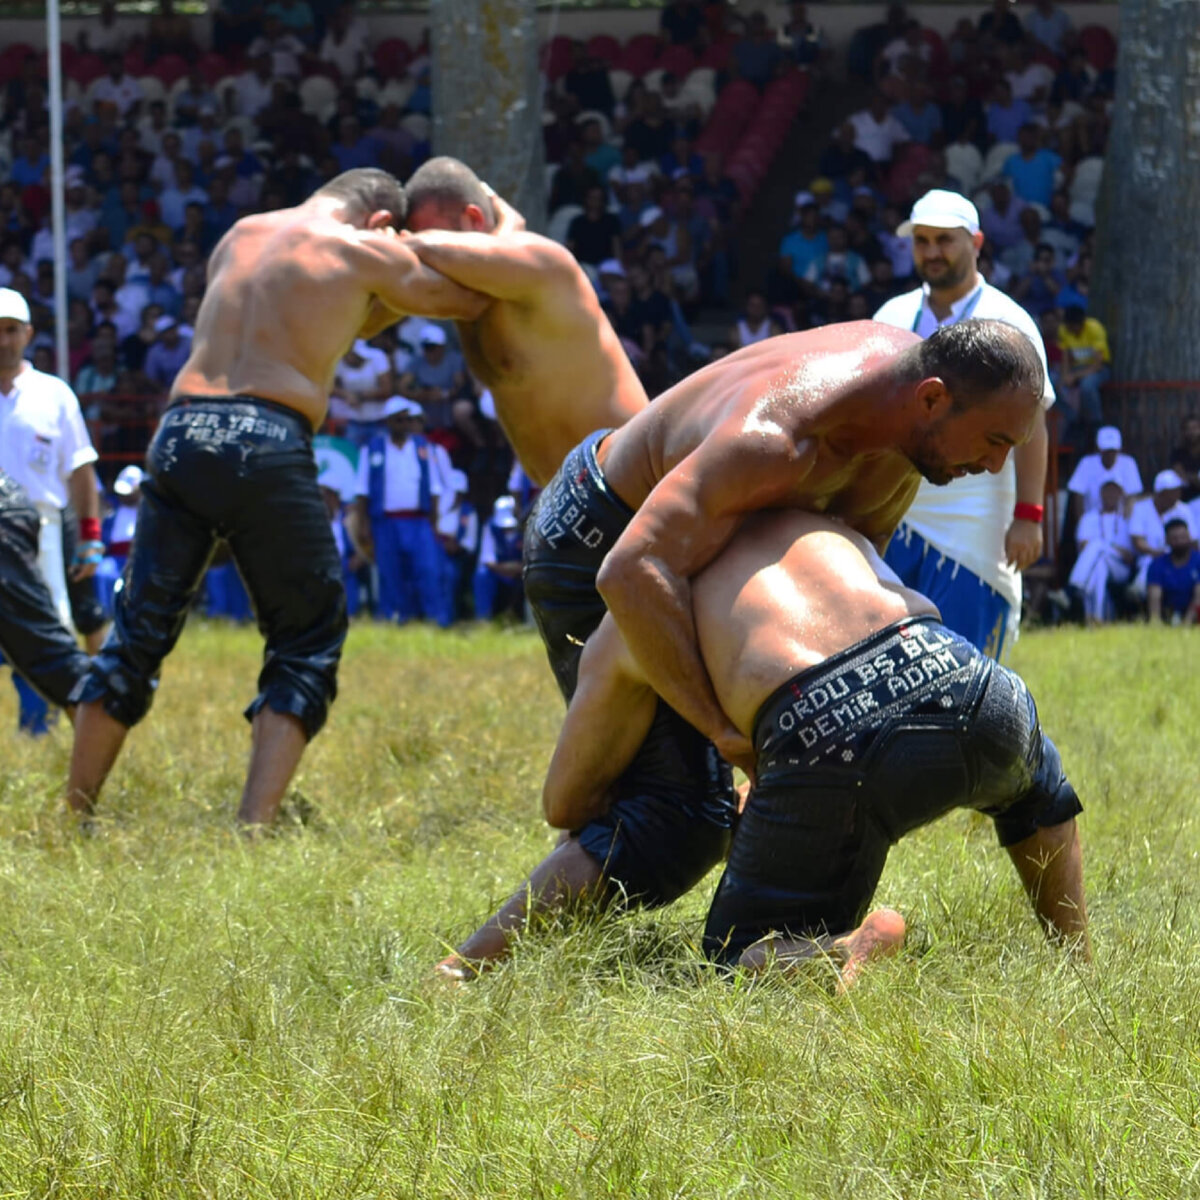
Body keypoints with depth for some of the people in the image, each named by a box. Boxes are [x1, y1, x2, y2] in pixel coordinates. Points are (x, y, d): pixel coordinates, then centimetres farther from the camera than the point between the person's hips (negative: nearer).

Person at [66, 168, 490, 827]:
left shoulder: (241, 234, 23)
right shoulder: (366, 250, 8)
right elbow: (472, 300, 19)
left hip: (179, 432, 5)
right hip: (265, 444, -5)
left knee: (138, 631, 14)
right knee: (307, 644, 7)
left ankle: (75, 818, 15)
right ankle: (254, 826, -6)